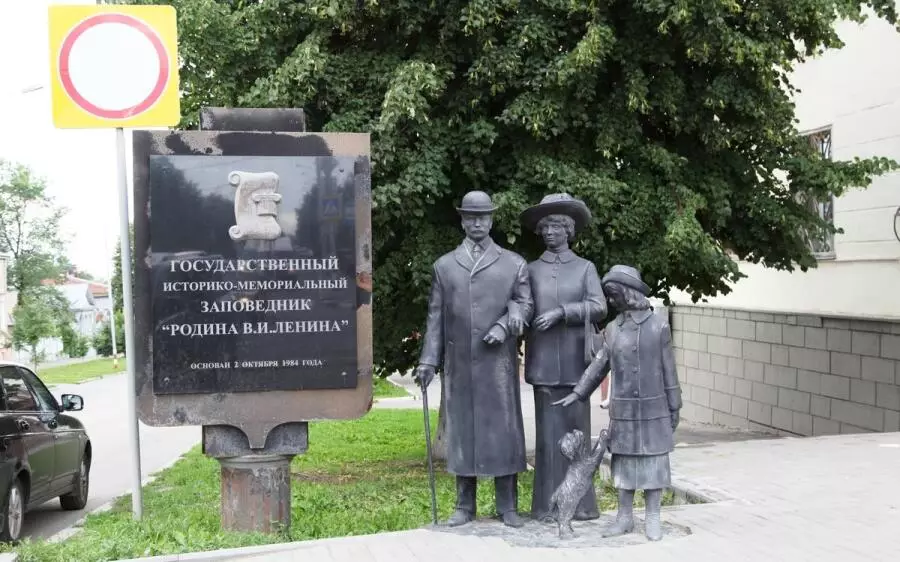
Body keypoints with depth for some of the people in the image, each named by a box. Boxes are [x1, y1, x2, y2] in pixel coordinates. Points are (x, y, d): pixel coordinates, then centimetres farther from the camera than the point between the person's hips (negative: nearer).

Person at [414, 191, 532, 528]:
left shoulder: (514, 264, 9)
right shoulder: (444, 265, 12)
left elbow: (524, 304, 9)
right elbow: (436, 316, 8)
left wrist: (505, 325, -12)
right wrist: (428, 360, 2)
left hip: (499, 363, -1)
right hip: (458, 364, 1)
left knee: (503, 431, 1)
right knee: (462, 430, 6)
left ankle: (508, 506, 10)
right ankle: (464, 506, 15)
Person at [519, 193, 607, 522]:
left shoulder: (585, 268, 9)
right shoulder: (531, 270, 11)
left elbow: (599, 307, -2)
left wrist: (561, 313, -13)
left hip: (575, 360, 0)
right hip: (543, 362, 0)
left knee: (576, 428, 2)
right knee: (548, 430, 0)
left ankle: (580, 502, 10)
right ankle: (548, 504, 7)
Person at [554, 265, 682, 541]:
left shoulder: (658, 327, -3)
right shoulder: (613, 329, 5)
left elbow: (668, 370, -1)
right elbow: (599, 365, 10)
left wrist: (674, 407, 0)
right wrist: (578, 393, 4)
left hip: (653, 408, -2)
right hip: (623, 409, 3)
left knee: (652, 461, 3)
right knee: (624, 461, 7)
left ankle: (652, 518, 12)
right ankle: (624, 516, 17)